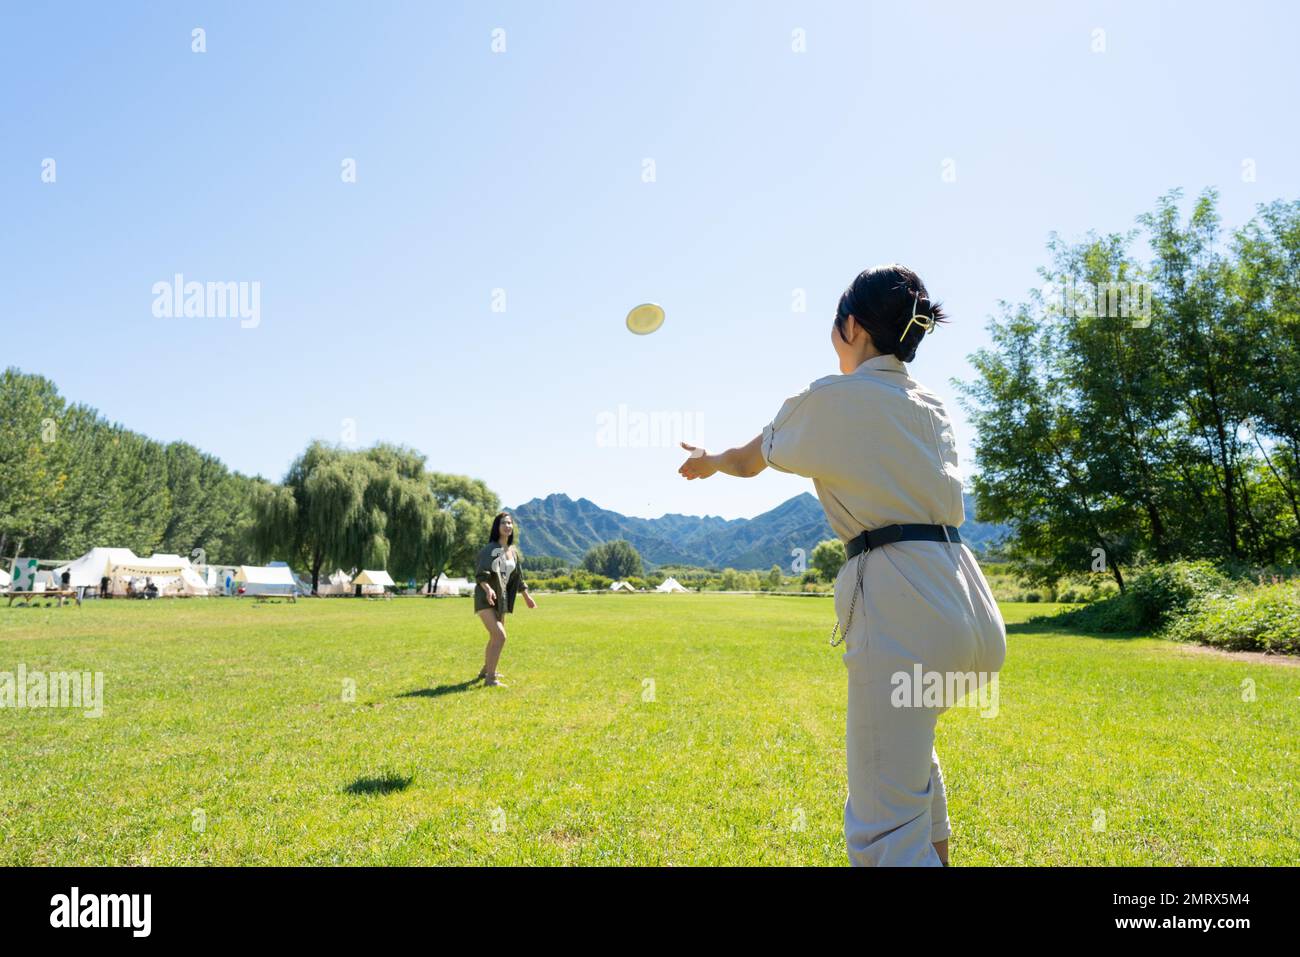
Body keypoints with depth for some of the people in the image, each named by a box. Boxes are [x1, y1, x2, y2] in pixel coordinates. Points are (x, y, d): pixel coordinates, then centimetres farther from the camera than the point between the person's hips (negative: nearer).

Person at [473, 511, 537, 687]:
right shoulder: (490, 549, -14)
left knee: (495, 637, 22)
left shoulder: (513, 551, 8)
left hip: (501, 599, 8)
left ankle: (486, 671, 42)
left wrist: (526, 595, 25)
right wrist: (488, 588, -43)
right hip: (485, 599, -8)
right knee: (500, 636, -20)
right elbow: (480, 574, -25)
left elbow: (518, 576, 20)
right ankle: (490, 679, -15)